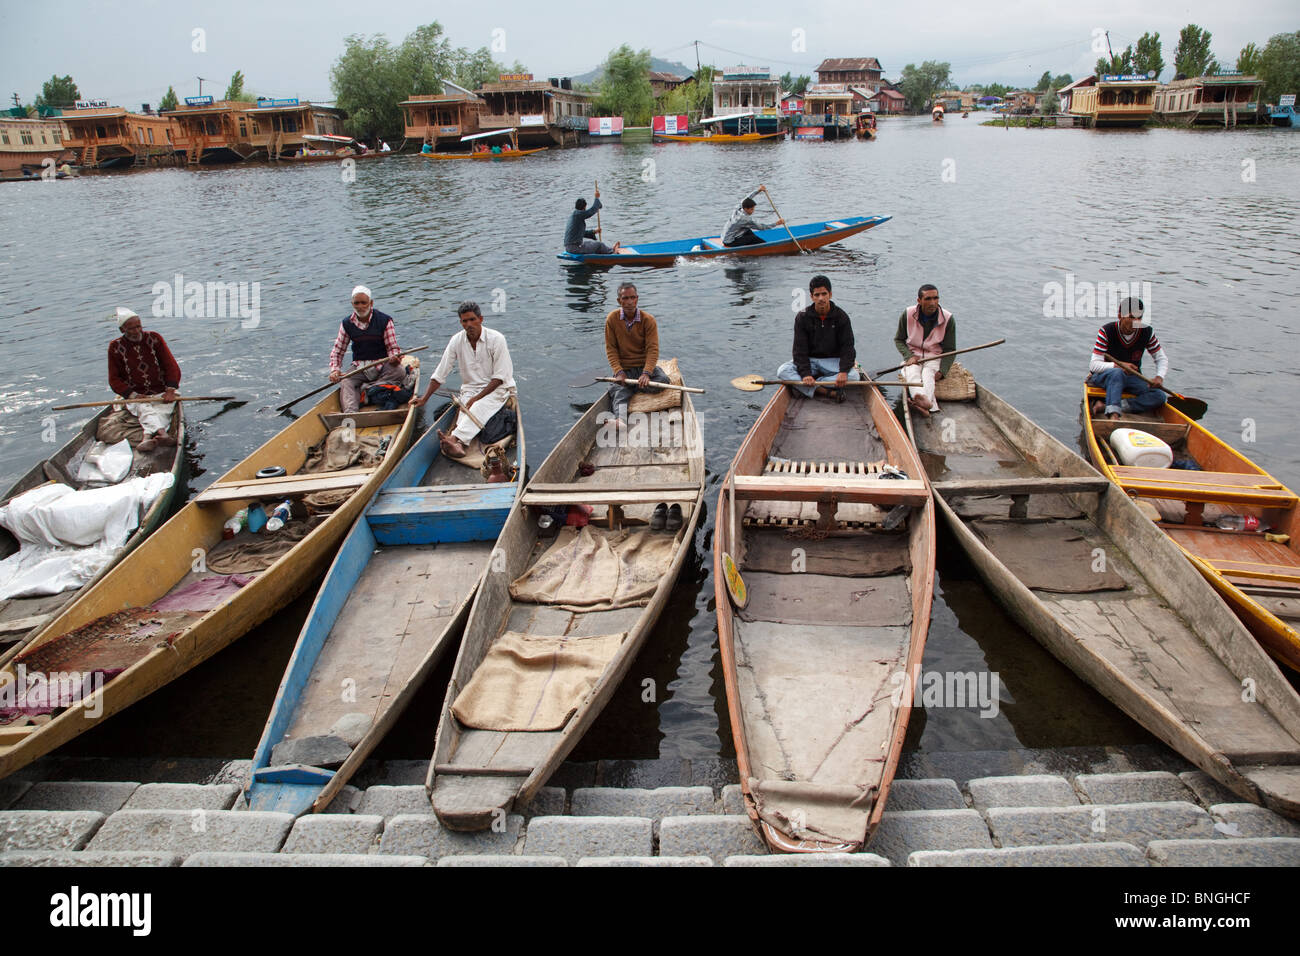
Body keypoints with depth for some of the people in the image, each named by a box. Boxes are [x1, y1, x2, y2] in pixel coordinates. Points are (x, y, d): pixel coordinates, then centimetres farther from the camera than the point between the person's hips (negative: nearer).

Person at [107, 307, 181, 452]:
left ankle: (148, 437, -58)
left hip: (161, 393, 2)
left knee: (163, 409, -30)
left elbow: (171, 366, 5)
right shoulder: (115, 347, 4)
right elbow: (114, 379, 6)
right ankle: (162, 434, -63)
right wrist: (133, 395, -11)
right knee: (145, 409, -32)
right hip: (135, 396, -1)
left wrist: (170, 390, -11)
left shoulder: (154, 338, 6)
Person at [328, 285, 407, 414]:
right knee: (346, 384, -29)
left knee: (399, 371, -33)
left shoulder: (384, 320, -2)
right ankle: (349, 413, -52)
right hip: (359, 368, 1)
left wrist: (394, 358, -28)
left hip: (381, 366, -1)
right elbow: (337, 351, 9)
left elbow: (392, 347, -3)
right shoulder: (347, 324, 5)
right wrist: (334, 369, -10)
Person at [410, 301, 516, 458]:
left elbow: (500, 377, -13)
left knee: (480, 407, -34)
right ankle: (458, 445, -53)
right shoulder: (457, 341, -1)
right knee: (465, 411, -28)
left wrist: (477, 398, -19)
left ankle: (454, 438, -55)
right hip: (470, 389, 4)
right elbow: (440, 374, 3)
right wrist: (424, 398, -3)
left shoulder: (496, 339, -12)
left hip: (497, 388, -4)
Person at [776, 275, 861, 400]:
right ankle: (828, 393, -33)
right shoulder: (802, 317, -6)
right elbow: (799, 349, -10)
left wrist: (843, 371, -27)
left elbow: (847, 348, -9)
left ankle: (806, 388, -26)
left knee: (854, 376, -29)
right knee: (783, 371, -27)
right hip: (809, 360, 0)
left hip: (833, 360, 0)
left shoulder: (841, 316, -6)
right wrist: (805, 373, -26)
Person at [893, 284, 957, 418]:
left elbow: (949, 350, -2)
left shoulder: (948, 319, -7)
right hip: (913, 355, 0)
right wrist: (909, 356, -13)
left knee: (928, 375, -33)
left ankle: (920, 402, -61)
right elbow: (898, 340, 6)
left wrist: (942, 371, -18)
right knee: (912, 373, -33)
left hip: (935, 357, 0)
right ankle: (927, 404, -61)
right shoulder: (908, 314, -5)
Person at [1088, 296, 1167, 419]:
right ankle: (1113, 414, -50)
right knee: (1117, 373, -39)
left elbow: (1162, 358, 6)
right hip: (1103, 376, -4)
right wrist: (1118, 365, -38)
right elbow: (1094, 365, -21)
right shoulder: (1106, 331, -16)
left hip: (1132, 378, 4)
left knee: (1159, 397, -21)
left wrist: (1159, 377, -15)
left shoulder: (1147, 332, -5)